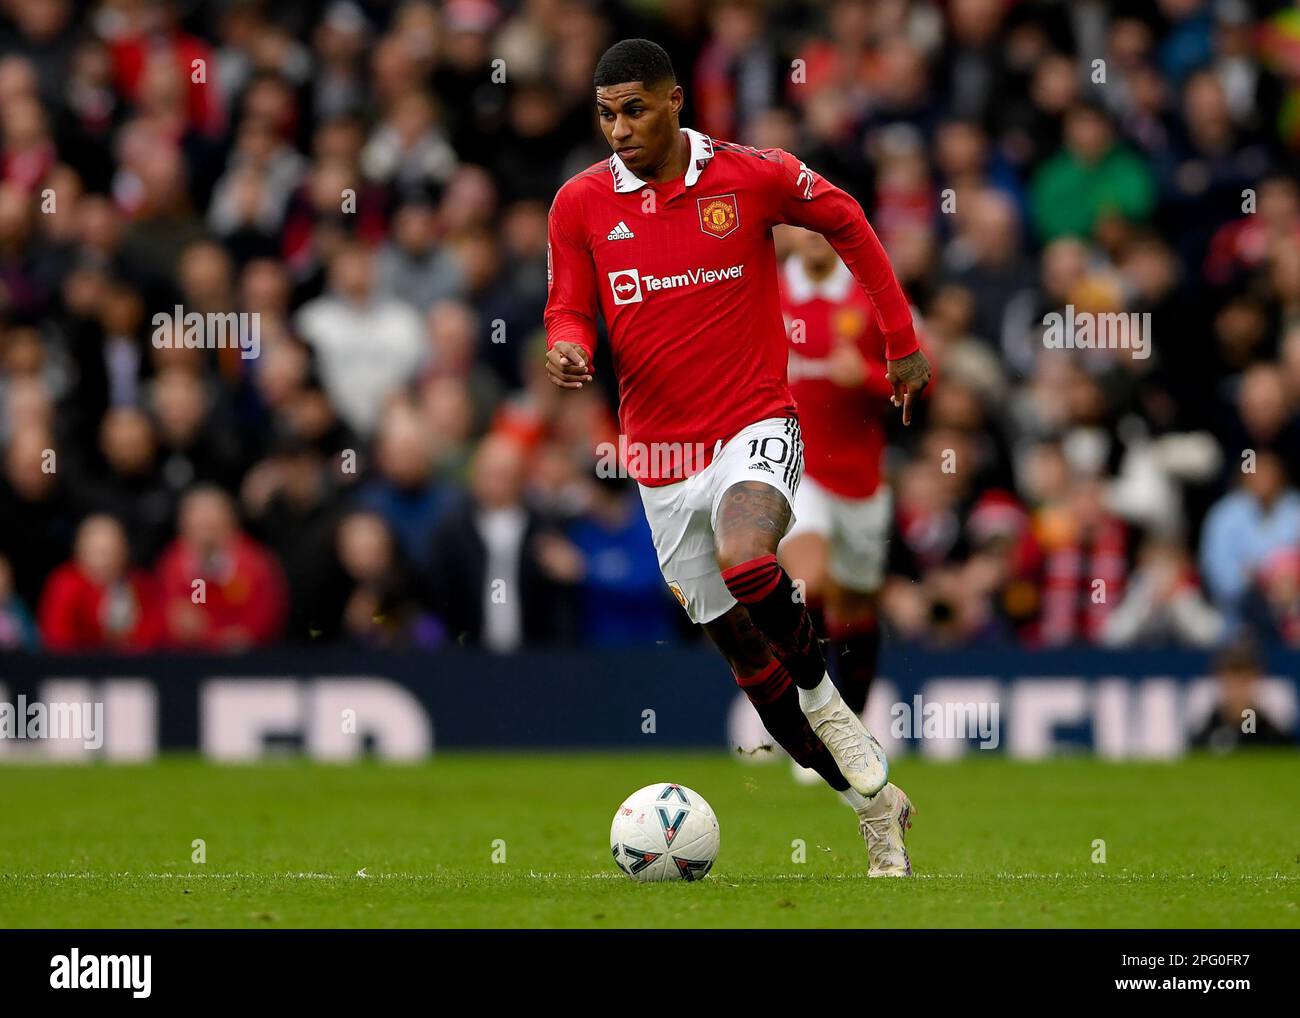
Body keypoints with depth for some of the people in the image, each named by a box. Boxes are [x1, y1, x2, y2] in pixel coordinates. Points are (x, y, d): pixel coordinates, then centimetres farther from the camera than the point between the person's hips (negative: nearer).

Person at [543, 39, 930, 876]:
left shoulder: (755, 177, -5)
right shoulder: (582, 203, 0)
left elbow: (847, 223, 11)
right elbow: (571, 308, 7)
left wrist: (903, 340, 13)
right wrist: (568, 347, -17)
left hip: (757, 426, -3)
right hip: (661, 454, 3)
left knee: (745, 562, -35)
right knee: (750, 660, 6)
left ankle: (828, 704, -11)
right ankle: (875, 804, 20)